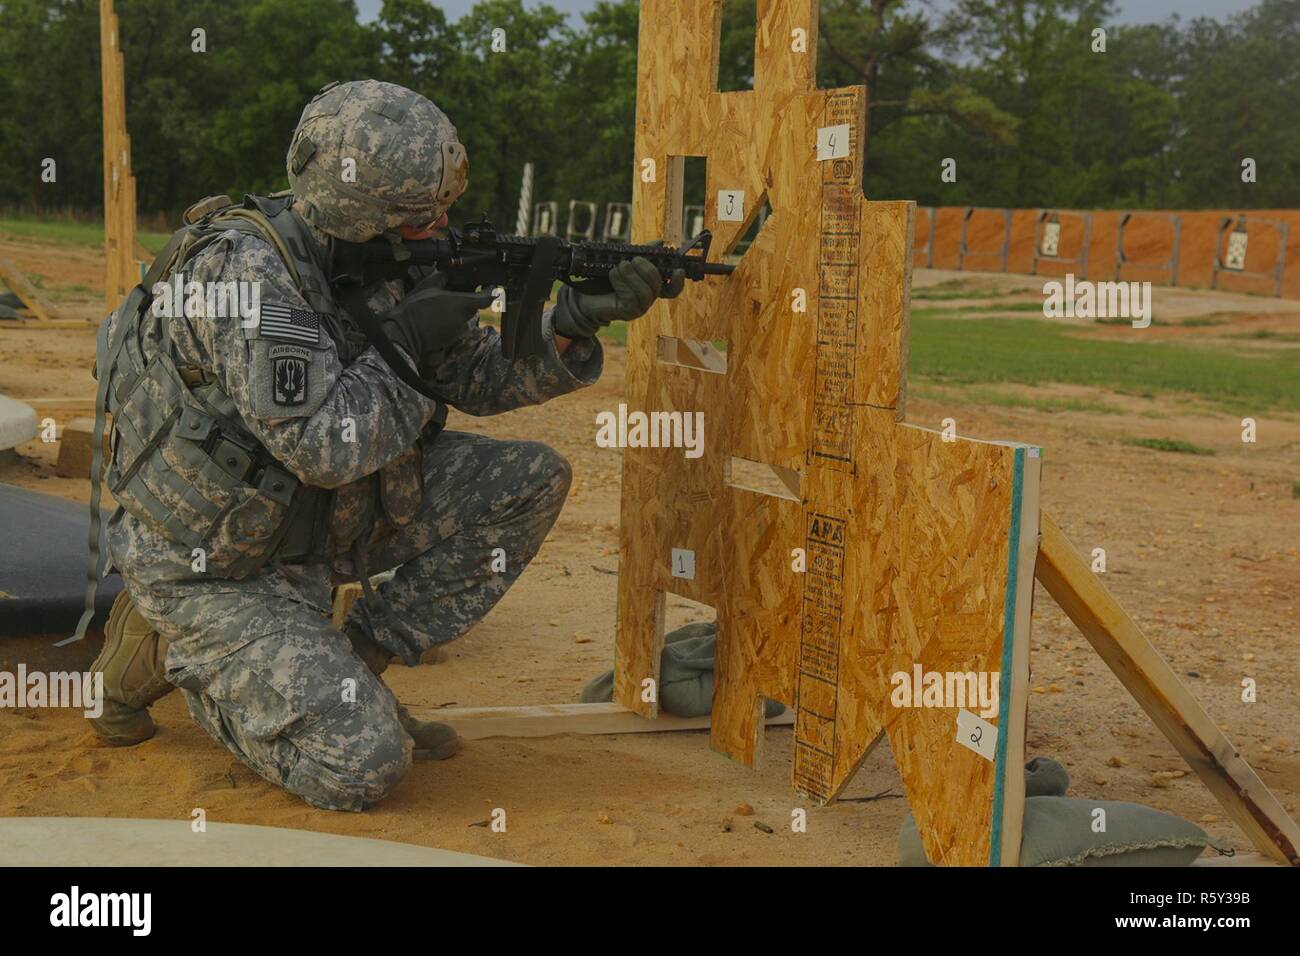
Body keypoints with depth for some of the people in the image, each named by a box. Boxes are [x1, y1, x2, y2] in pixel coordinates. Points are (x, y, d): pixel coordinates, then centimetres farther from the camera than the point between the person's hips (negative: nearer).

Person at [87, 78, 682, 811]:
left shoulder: (375, 259, -2)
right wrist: (408, 342, -21)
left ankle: (356, 669, 6)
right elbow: (325, 446, -32)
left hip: (318, 521, 8)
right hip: (212, 568, -8)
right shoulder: (243, 270, -28)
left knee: (531, 481, -2)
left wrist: (576, 322, -12)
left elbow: (478, 378, 4)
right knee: (363, 767, -18)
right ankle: (170, 651, 5)